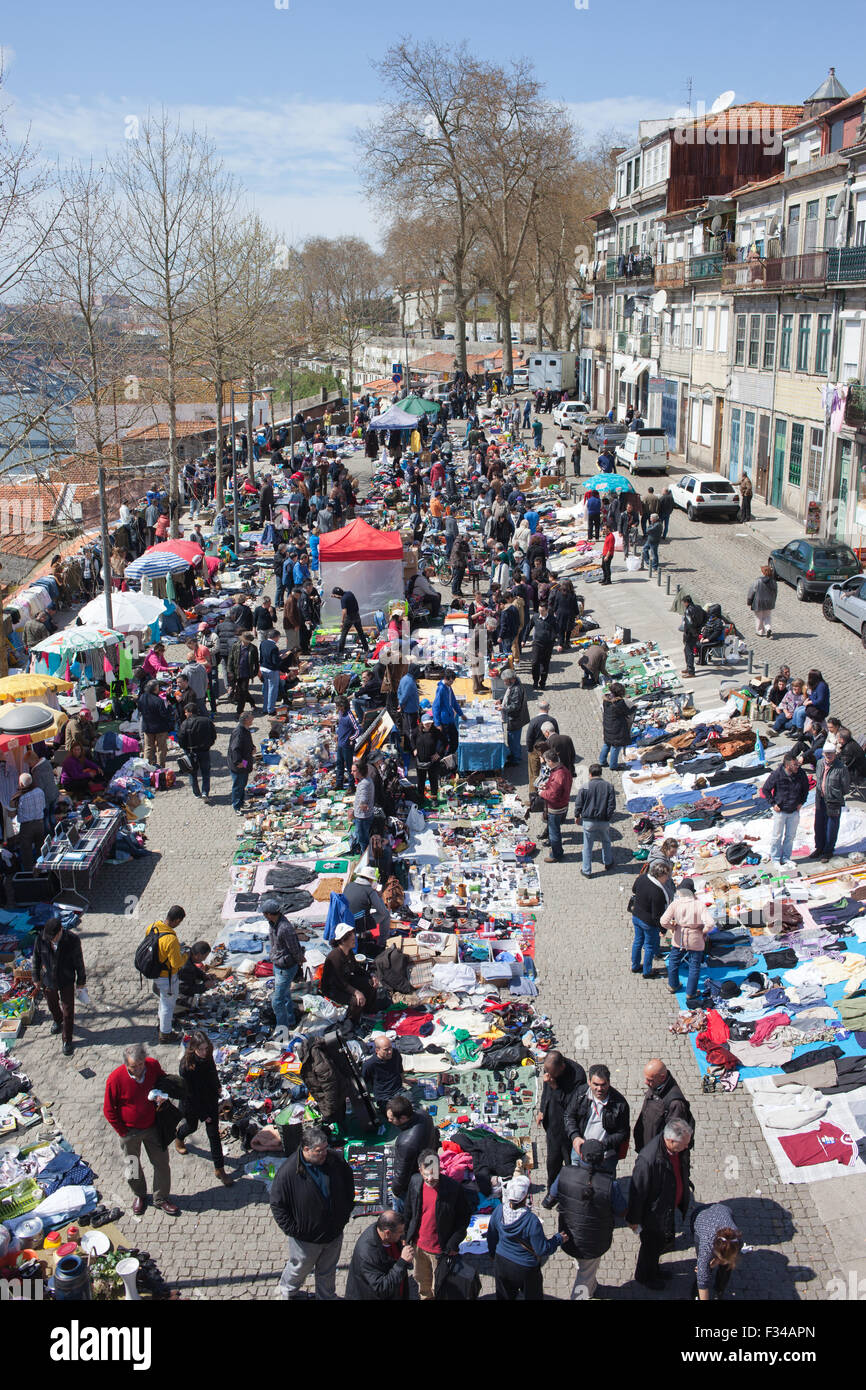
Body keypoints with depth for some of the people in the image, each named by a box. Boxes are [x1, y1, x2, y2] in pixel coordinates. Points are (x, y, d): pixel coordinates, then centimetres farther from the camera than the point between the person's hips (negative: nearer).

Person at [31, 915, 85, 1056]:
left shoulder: (73, 940, -26)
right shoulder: (41, 939, -22)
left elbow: (79, 962, -11)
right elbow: (36, 959, -4)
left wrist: (81, 981, -1)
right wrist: (36, 978, 6)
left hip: (67, 982, -2)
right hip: (48, 980, 2)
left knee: (68, 1012, 7)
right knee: (52, 1005, 26)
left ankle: (67, 1041, 26)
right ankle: (57, 1020, 59)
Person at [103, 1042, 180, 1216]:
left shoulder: (153, 1065, -17)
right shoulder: (115, 1078, -26)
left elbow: (163, 1080, 9)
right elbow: (109, 1110, -13)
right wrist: (122, 1132, -10)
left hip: (152, 1127, 2)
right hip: (130, 1131, -2)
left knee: (162, 1163, 10)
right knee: (133, 1168, 16)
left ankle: (161, 1199, 31)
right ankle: (139, 1195, 43)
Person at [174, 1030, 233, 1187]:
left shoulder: (207, 1056, -19)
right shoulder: (186, 1065, -34)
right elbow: (190, 1093, -25)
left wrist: (216, 1091, 18)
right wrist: (203, 1114, -18)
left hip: (210, 1100, 3)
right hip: (192, 1104, -3)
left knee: (214, 1133, 8)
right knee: (191, 1126, 25)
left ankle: (219, 1169, 21)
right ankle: (178, 1136, 62)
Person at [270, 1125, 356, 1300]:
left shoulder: (335, 1159, -16)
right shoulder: (289, 1171, -28)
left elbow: (348, 1180, 5)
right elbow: (277, 1205, -16)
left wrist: (346, 1211, 4)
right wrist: (292, 1230, -16)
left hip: (334, 1232, 3)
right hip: (306, 1238, -3)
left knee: (327, 1271, 24)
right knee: (300, 1268, 22)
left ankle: (327, 1296, 49)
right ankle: (287, 1291, 53)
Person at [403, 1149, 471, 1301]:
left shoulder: (453, 1188, -24)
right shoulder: (415, 1181, -11)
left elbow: (465, 1215, -12)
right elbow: (409, 1211, 5)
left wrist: (453, 1243, -14)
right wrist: (406, 1235, 9)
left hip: (440, 1249, -4)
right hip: (418, 1245, 4)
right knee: (422, 1280, 26)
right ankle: (425, 1297, 52)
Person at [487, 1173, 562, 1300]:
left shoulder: (498, 1211, -18)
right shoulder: (531, 1220, -33)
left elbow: (491, 1238, 0)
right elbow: (543, 1250, -20)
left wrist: (494, 1254, 19)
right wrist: (558, 1238, -4)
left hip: (501, 1263, 4)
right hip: (525, 1269, -4)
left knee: (504, 1297, 26)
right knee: (533, 1297, 23)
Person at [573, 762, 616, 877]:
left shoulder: (585, 787, -12)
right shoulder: (609, 787, -6)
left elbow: (578, 804, -6)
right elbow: (612, 805, -4)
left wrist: (577, 816, 11)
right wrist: (608, 818, 9)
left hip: (588, 821, -2)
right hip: (604, 822, 2)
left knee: (587, 846, 9)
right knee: (606, 842, 26)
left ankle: (586, 871, 17)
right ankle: (608, 863, 41)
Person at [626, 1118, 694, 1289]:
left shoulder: (680, 1150, -17)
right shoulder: (648, 1159, -40)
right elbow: (637, 1191, -27)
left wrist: (685, 1199, 18)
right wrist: (634, 1219, -15)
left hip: (670, 1209, 7)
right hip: (653, 1213, -7)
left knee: (667, 1241, 27)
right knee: (651, 1245, 19)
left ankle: (652, 1267, 56)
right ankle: (645, 1276, 48)